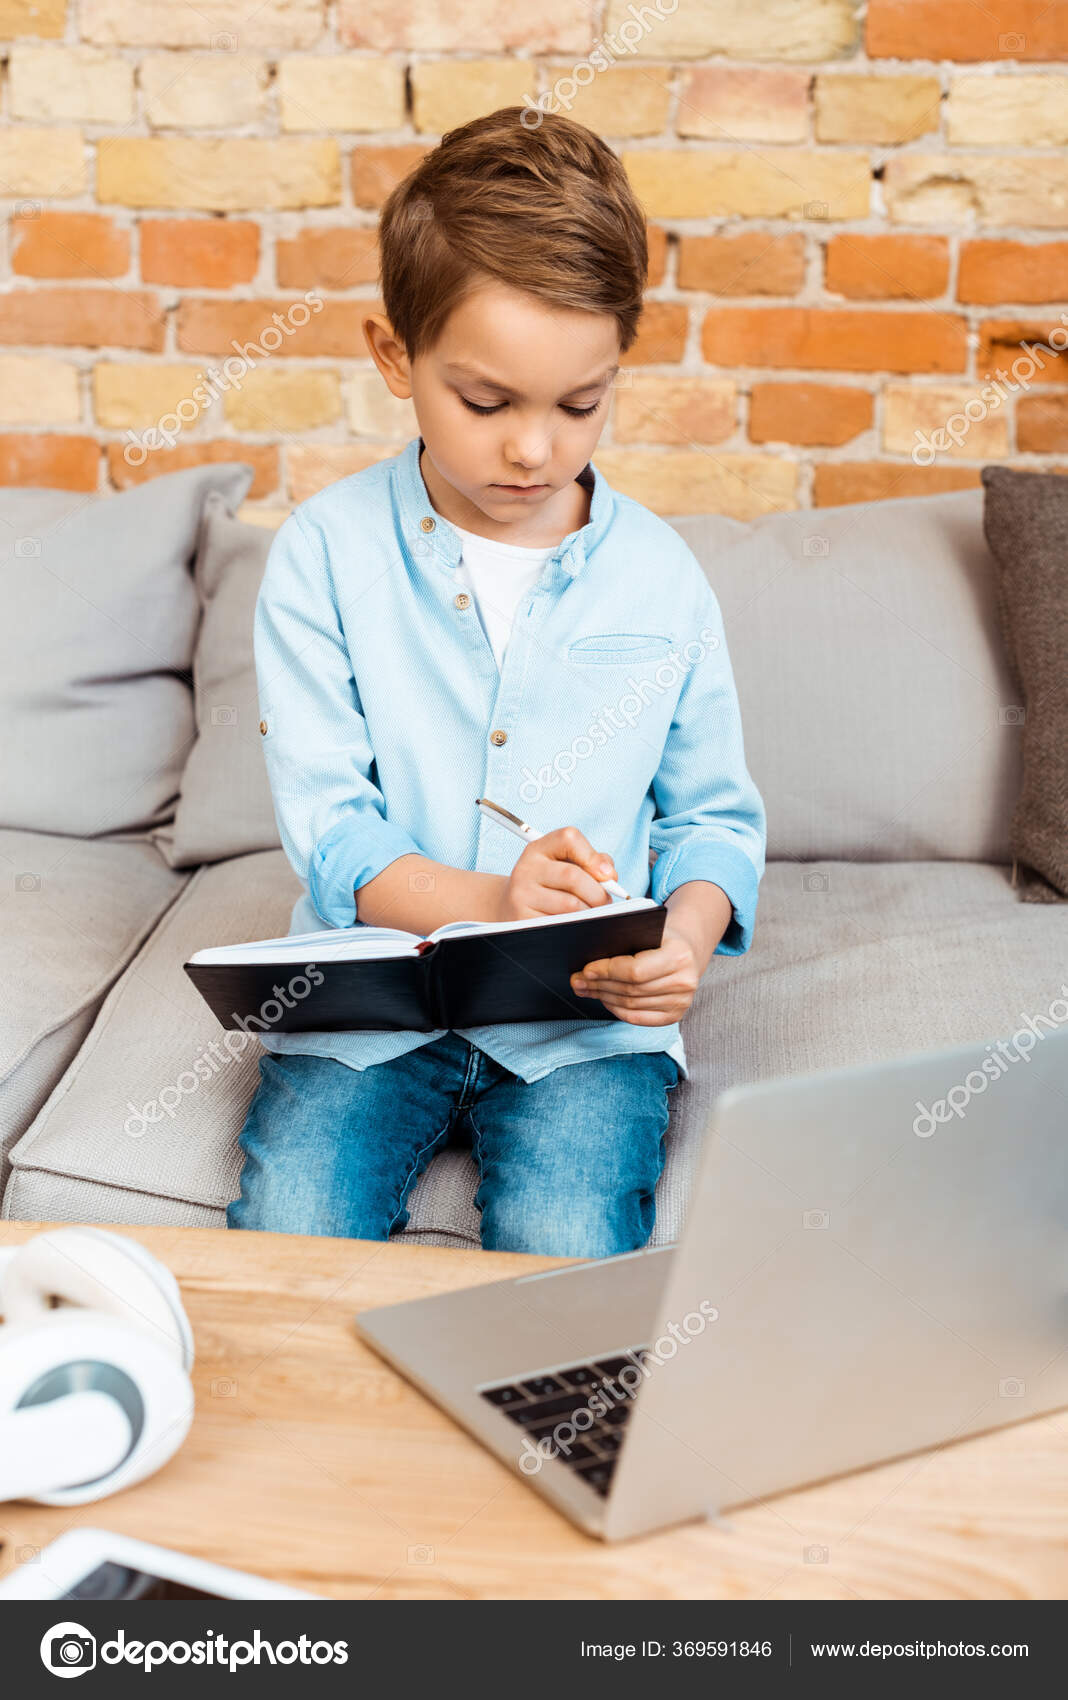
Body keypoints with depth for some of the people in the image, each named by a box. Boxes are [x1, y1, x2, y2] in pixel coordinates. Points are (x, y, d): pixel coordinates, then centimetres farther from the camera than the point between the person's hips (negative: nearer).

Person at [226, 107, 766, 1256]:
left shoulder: (660, 577, 2)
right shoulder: (324, 554, -3)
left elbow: (714, 814, 9)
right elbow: (326, 824, -7)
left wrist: (685, 936, -13)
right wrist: (491, 901, -25)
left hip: (586, 1014, 1)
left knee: (568, 1259, -22)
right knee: (285, 1233, -22)